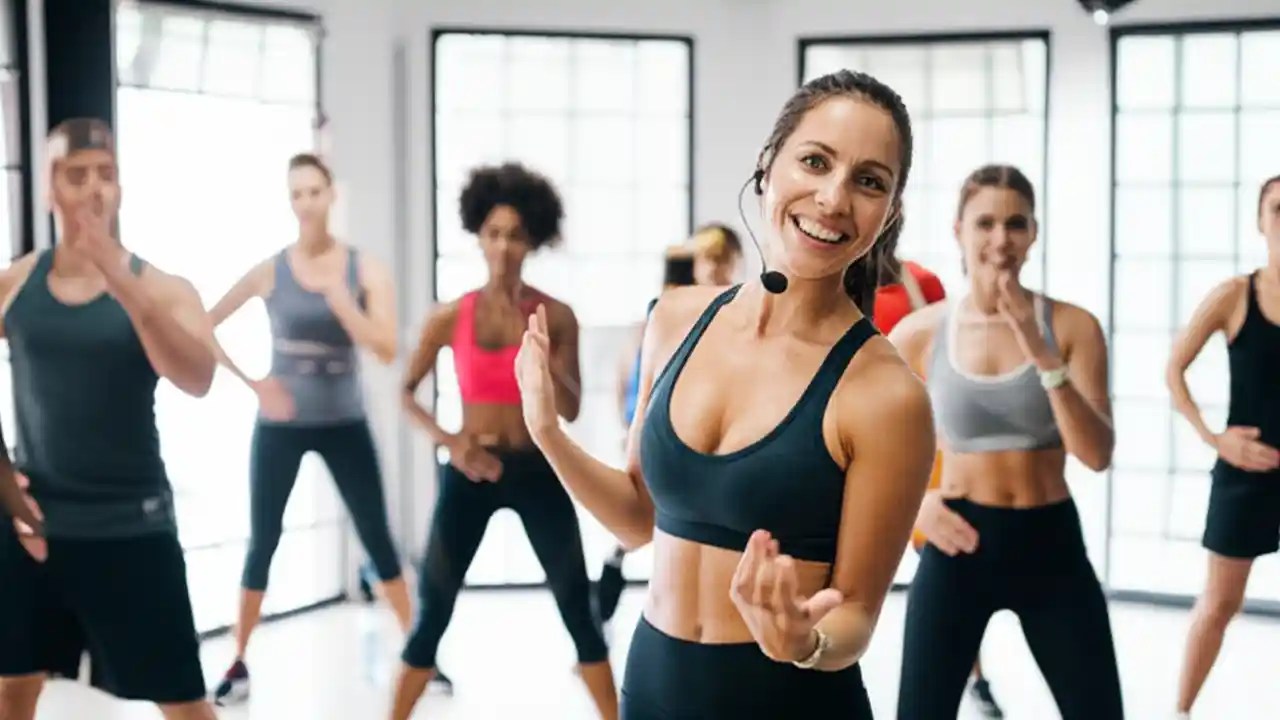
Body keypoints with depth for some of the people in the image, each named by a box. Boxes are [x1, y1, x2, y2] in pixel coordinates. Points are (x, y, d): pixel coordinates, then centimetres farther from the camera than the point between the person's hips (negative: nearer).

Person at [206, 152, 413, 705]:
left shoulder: (366, 270, -5)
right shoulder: (269, 272, -6)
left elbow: (385, 349, -15)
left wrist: (337, 295, -23)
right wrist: (252, 384, -10)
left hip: (345, 426, 0)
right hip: (280, 426, 0)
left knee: (377, 539, 3)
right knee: (262, 542, 5)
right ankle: (239, 664, 16)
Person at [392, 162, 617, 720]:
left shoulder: (555, 316, -4)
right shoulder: (450, 317, -2)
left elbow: (569, 410, -8)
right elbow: (407, 392, 4)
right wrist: (448, 441, -12)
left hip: (539, 472, 0)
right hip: (470, 475, 0)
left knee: (577, 609, 5)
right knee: (433, 612, 5)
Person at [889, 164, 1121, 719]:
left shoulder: (1072, 326, -4)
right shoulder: (919, 334, -4)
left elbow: (1097, 455, -14)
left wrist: (1045, 356, -22)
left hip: (1051, 545, 1)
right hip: (958, 544, 0)